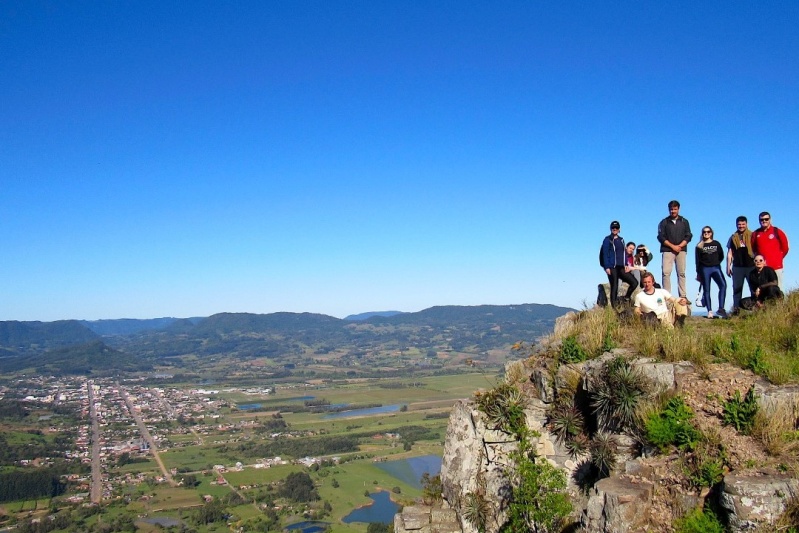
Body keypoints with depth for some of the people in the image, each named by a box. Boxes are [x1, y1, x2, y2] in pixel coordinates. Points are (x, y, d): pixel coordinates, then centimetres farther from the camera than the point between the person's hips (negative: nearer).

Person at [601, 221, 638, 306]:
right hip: (612, 268, -6)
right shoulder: (607, 240, -1)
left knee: (634, 283, -3)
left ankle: (626, 299, 14)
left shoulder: (621, 240, 16)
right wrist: (607, 267, -13)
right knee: (614, 288, -4)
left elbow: (624, 253, 18)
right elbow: (605, 254, -6)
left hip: (621, 267, 6)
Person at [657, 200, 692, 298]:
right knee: (666, 273, -11)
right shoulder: (664, 222, 7)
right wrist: (673, 246, -10)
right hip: (668, 250, -2)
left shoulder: (684, 221, 12)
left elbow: (688, 236, 7)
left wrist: (680, 246, -9)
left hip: (681, 250, 2)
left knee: (681, 273, 1)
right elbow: (661, 237, -1)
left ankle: (683, 296, 3)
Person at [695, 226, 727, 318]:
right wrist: (698, 273, 3)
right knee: (706, 290, -1)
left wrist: (716, 263, 4)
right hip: (704, 269, -1)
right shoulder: (699, 246, 7)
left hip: (716, 268, 1)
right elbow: (697, 260, 6)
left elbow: (721, 256, 15)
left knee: (723, 284, -21)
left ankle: (721, 309, -22)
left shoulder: (716, 244, 11)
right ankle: (710, 312, 0)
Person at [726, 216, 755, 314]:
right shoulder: (733, 237, 11)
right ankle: (736, 308, 6)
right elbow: (729, 253, 12)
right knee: (737, 288, 3)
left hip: (751, 265, -2)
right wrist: (728, 267, 7)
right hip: (737, 266, 2)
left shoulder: (752, 235, 4)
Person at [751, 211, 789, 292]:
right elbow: (753, 249, 17)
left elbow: (785, 248, 8)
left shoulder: (777, 232, 1)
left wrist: (778, 258, 7)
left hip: (776, 266, -2)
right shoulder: (755, 234, 7)